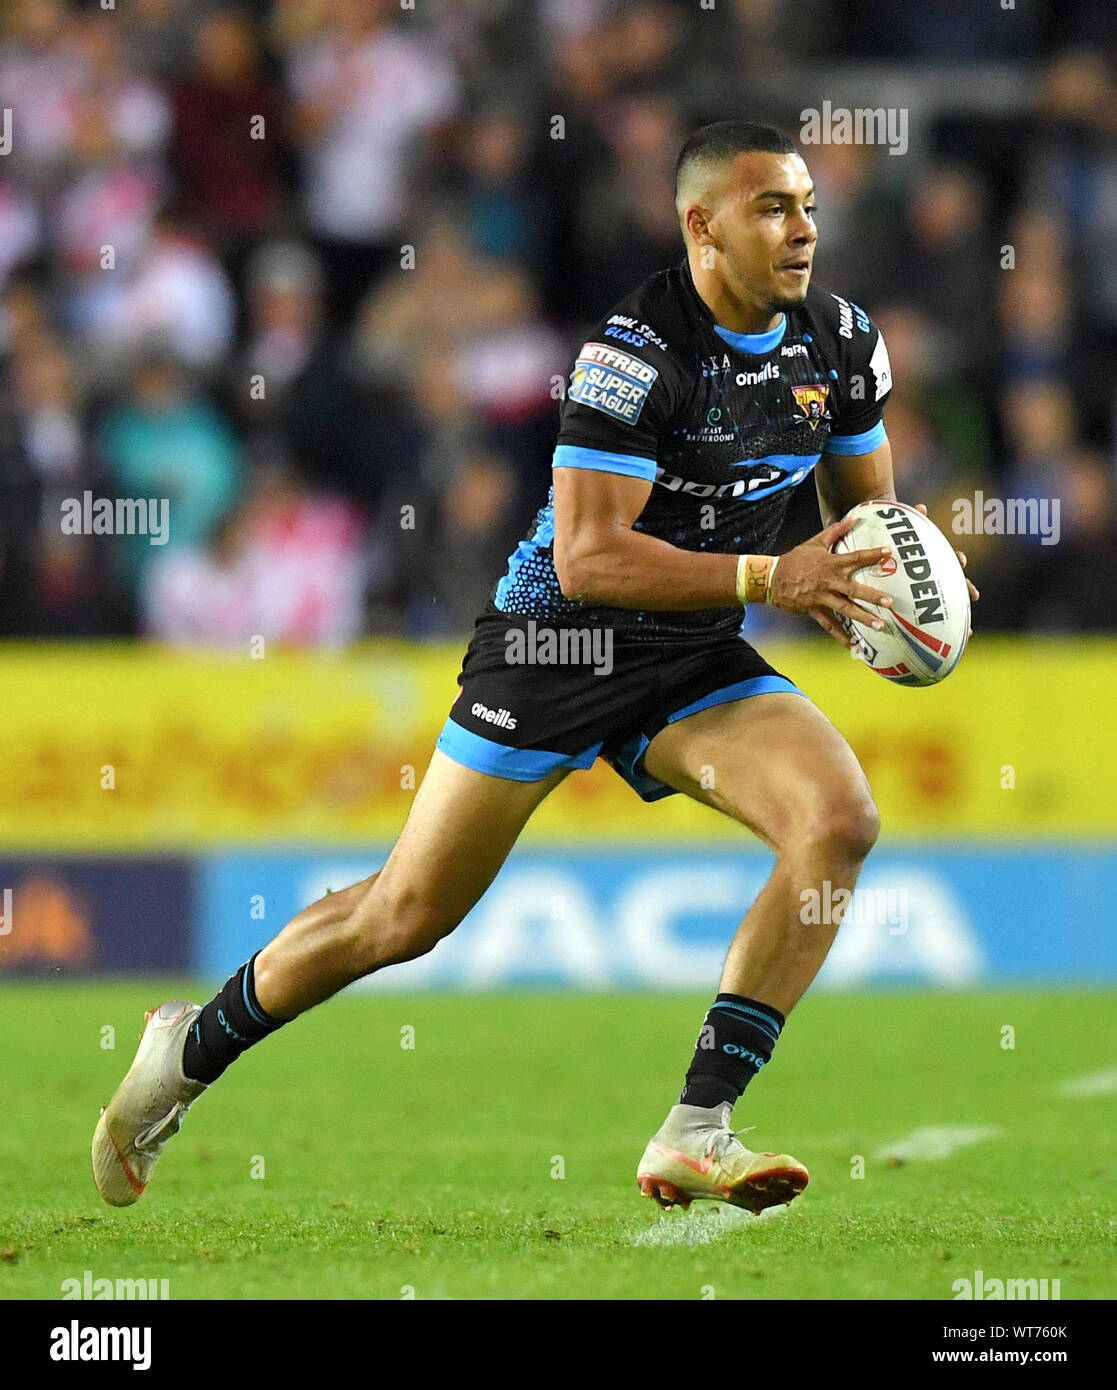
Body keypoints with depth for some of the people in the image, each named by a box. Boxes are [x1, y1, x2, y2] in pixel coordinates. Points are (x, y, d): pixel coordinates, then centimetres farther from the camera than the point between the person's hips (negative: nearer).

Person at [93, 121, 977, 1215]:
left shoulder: (841, 342, -1)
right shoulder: (638, 347, -23)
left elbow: (869, 513, 15)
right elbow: (589, 557, -28)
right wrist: (767, 578, -32)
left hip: (696, 660, 6)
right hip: (558, 638, -6)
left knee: (841, 821, -20)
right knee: (405, 915, 0)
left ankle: (695, 1133, -19)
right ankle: (191, 1049, 26)